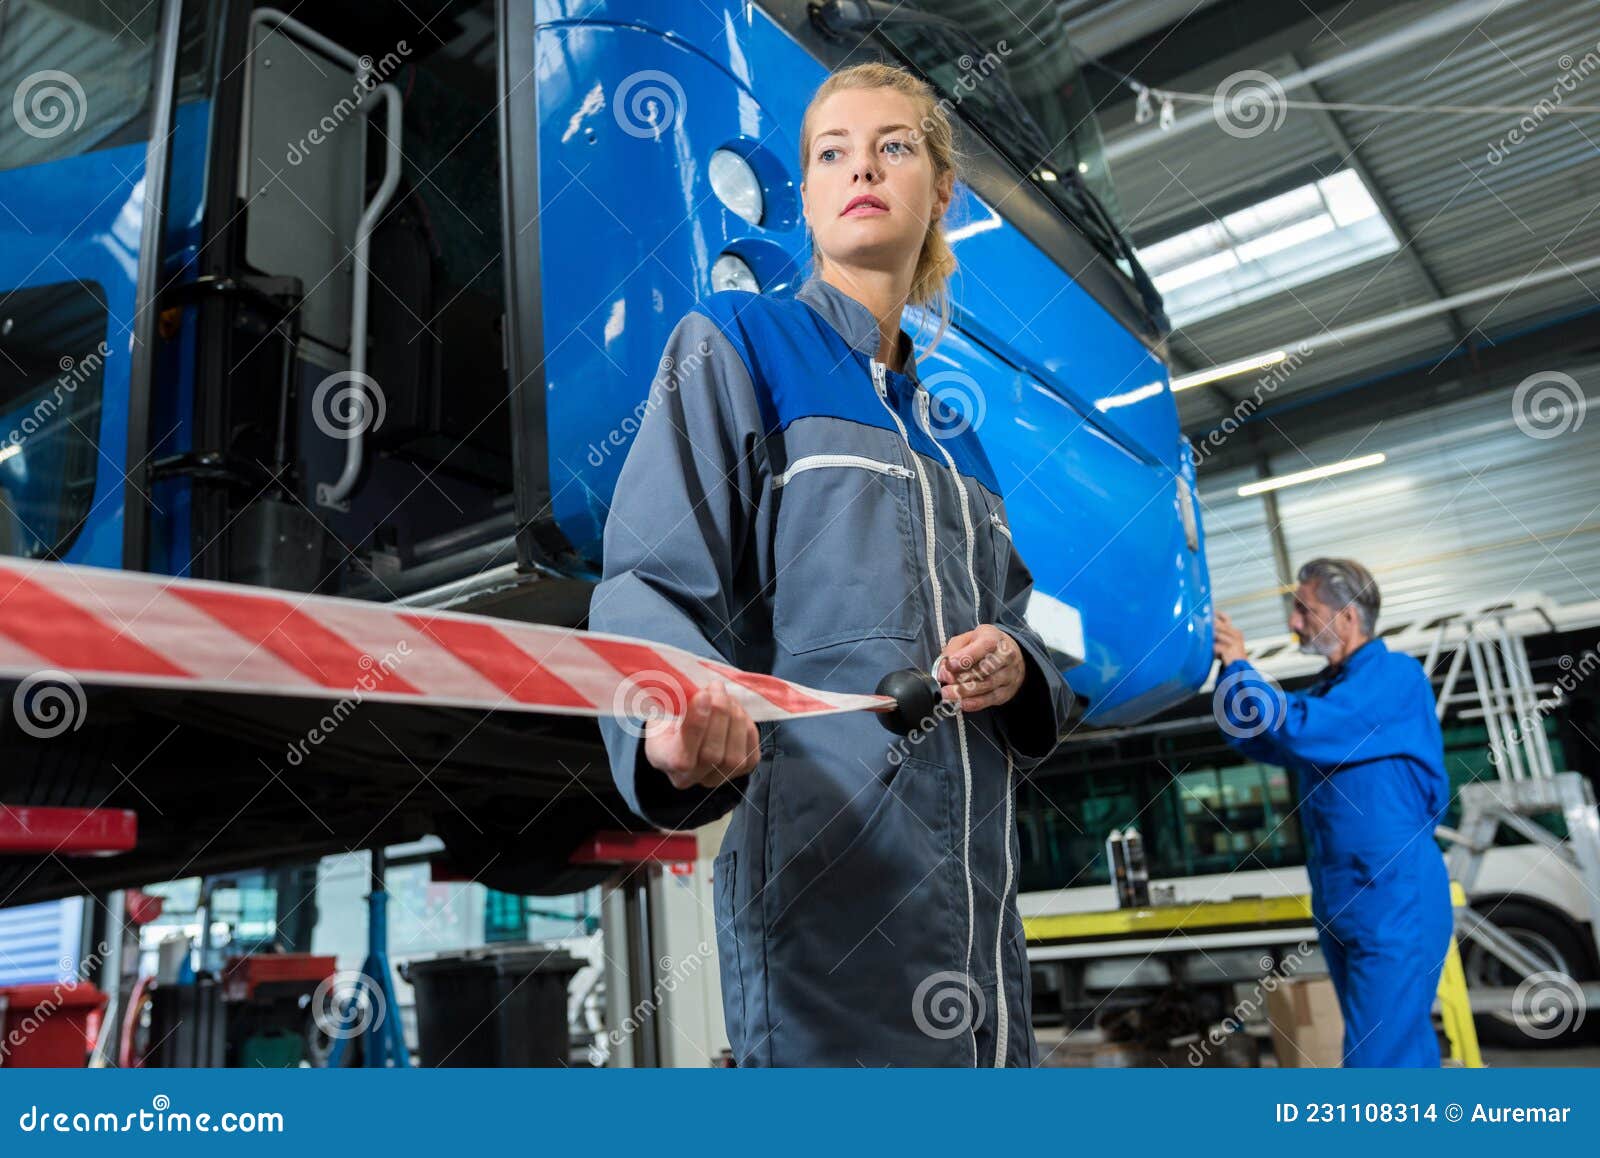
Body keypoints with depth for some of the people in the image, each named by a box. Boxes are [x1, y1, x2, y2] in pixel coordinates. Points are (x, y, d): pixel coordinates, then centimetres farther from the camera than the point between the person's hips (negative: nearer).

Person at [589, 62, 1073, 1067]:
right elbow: (656, 588, -9)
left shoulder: (951, 432, 20)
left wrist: (1014, 666, -4)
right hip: (822, 864, -6)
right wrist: (678, 722, -32)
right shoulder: (735, 347, 2)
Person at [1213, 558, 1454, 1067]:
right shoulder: (1328, 691, 14)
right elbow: (1255, 738, 18)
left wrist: (1239, 666, -12)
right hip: (1341, 905, 9)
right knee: (1404, 1044, 16)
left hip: (1394, 898, -9)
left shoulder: (1395, 676, -12)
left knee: (1381, 1054, -10)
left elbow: (1298, 728, -24)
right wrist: (1228, 668, 5)